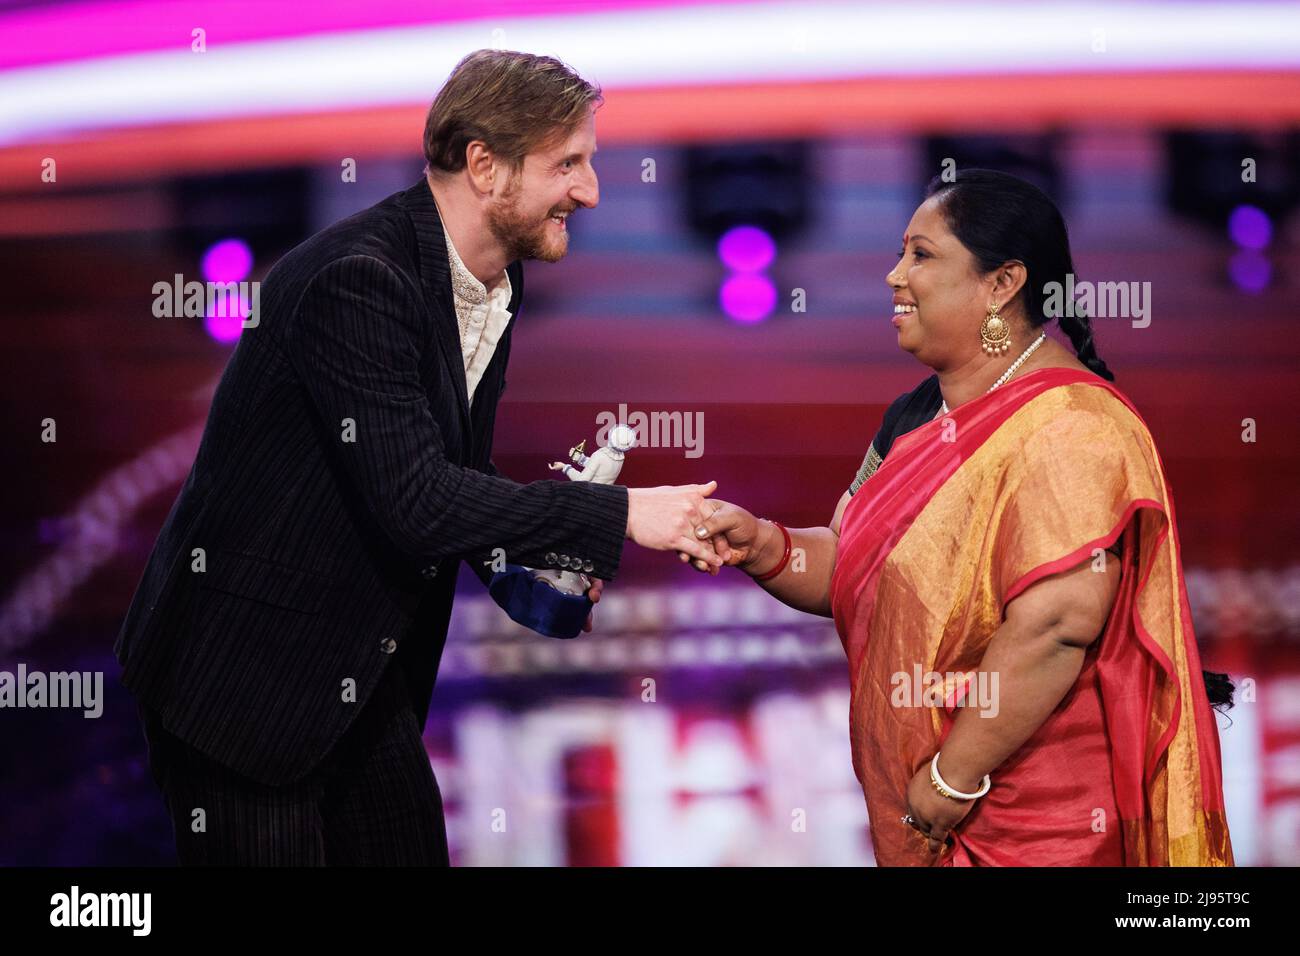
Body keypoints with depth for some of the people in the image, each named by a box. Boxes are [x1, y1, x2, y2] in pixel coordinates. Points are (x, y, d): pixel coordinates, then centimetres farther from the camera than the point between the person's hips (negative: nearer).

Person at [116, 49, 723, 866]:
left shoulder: (495, 286, 6)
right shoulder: (357, 279, -24)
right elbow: (414, 498, -30)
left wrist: (546, 553, -4)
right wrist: (615, 516, -25)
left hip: (363, 673, 9)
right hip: (242, 668, -9)